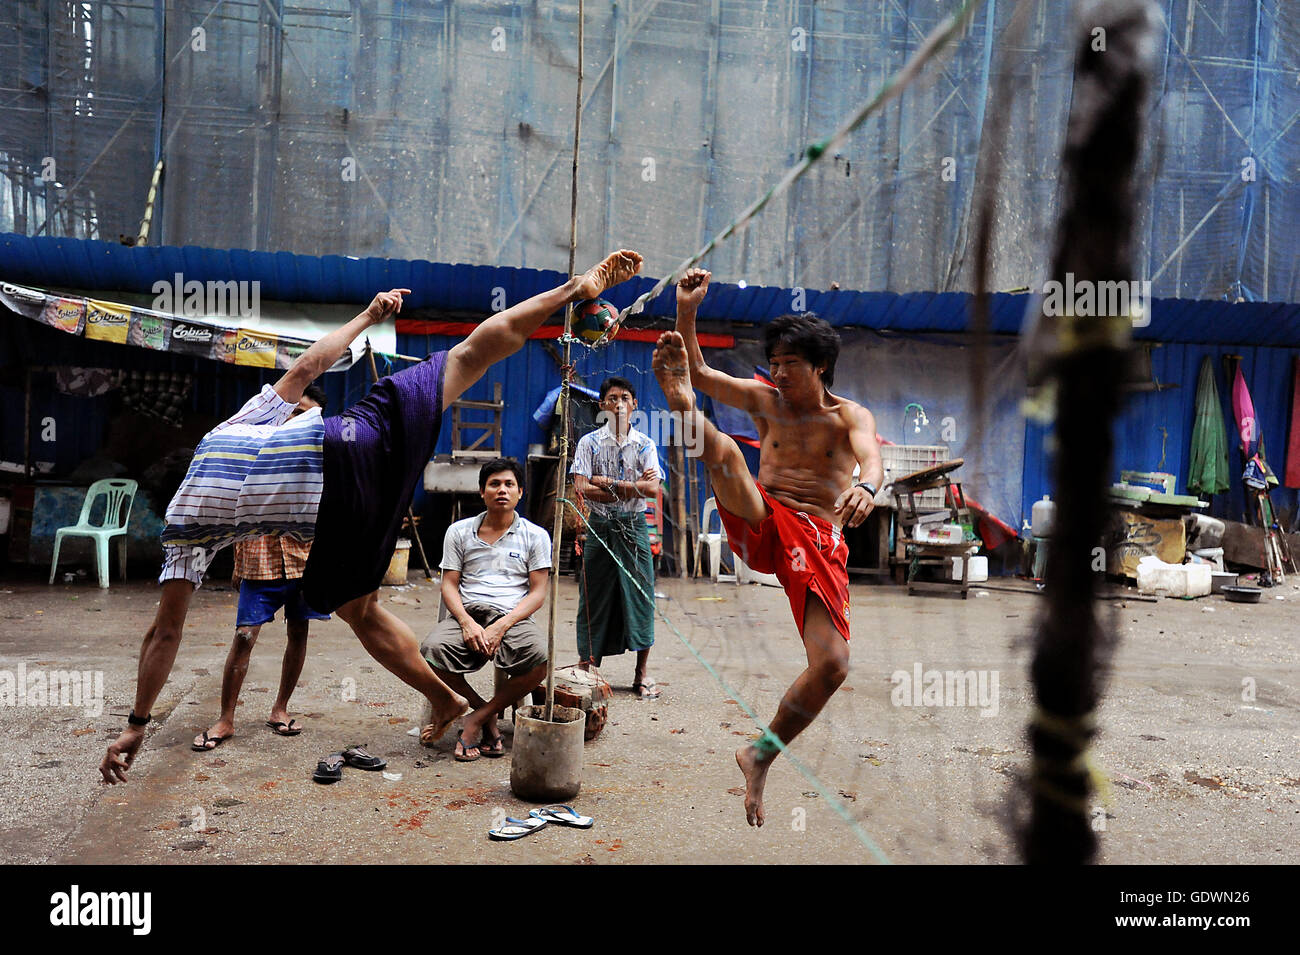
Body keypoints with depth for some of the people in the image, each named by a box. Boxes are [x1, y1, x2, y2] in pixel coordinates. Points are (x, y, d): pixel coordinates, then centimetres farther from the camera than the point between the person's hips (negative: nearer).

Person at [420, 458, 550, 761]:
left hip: (513, 617, -1)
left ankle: (477, 718, -12)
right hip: (466, 614, 1)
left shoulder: (535, 535, 11)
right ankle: (487, 713, -7)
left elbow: (538, 593, 4)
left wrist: (501, 626, -12)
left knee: (542, 658, -34)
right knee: (431, 651, -32)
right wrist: (467, 622, -12)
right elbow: (449, 585, 9)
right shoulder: (459, 531, 16)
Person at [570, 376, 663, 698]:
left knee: (639, 594, 1)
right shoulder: (589, 442, 3)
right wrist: (632, 488, -10)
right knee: (594, 596, 2)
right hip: (600, 526, -1)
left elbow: (652, 489, -7)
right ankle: (587, 668, 15)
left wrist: (608, 482, -12)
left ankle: (642, 673, 11)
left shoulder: (645, 445, 6)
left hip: (634, 526, 1)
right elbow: (582, 488, -9)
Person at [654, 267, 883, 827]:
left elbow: (871, 460, -14)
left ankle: (761, 755, 4)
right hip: (760, 523, 2)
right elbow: (700, 372, 13)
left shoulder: (851, 416, 8)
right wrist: (687, 312, 1)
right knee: (724, 448, -23)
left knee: (832, 666, -14)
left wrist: (865, 488, -38)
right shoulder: (766, 401, 17)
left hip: (818, 540, -1)